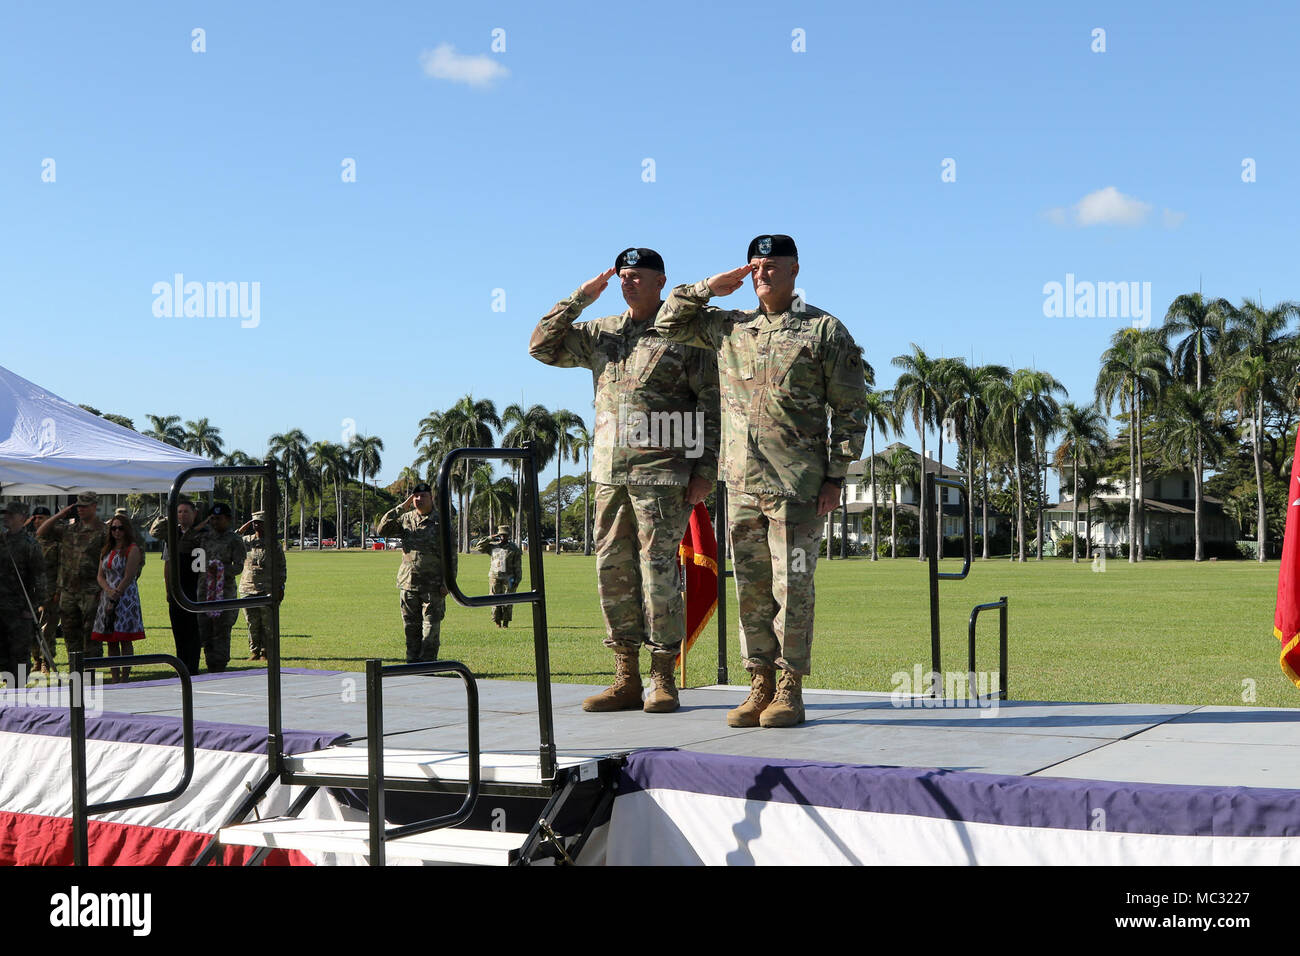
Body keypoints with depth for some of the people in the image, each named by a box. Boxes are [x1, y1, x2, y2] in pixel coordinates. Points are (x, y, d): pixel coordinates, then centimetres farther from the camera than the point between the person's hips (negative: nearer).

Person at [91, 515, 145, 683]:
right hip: (107, 598, 6)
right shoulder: (106, 550, 16)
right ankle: (115, 679, 10)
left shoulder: (133, 549, -4)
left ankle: (125, 677, -2)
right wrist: (109, 591, -8)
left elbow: (128, 578, -10)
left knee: (125, 640, -5)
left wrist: (115, 597, -13)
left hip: (126, 598, -6)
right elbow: (100, 576, 11)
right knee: (111, 642, 6)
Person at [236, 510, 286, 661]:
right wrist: (241, 530, 0)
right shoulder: (246, 541, 12)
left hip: (268, 590, -2)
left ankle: (266, 652, 5)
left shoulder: (274, 542, 6)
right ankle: (254, 651, 12)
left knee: (267, 623, -1)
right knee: (252, 623, 4)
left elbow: (281, 567, 7)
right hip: (248, 588, 2)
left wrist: (280, 588, 0)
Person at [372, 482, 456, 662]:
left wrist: (447, 583, -10)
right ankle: (412, 665, 15)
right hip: (408, 584, 4)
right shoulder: (405, 519, 9)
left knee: (430, 629, -4)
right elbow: (381, 530, -3)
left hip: (433, 586, -3)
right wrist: (401, 508, -5)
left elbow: (451, 556, -2)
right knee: (411, 628, 8)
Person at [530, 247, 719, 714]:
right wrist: (580, 297, 7)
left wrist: (705, 469, -10)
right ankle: (627, 678, 12)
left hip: (661, 473, -6)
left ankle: (663, 680, 2)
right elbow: (543, 346, 14)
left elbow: (712, 404, -3)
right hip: (610, 473, 6)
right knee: (613, 571, 5)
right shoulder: (601, 333, 16)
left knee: (658, 571, -5)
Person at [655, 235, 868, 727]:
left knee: (792, 588, -3)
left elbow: (850, 409, 1)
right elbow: (668, 322, 23)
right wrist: (709, 288, 10)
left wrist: (836, 476, -6)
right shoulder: (729, 328, 14)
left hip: (797, 484, -4)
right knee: (751, 589, 7)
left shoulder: (825, 331, 2)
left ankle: (790, 691, 5)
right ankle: (760, 687, 15)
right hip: (741, 483, 4)